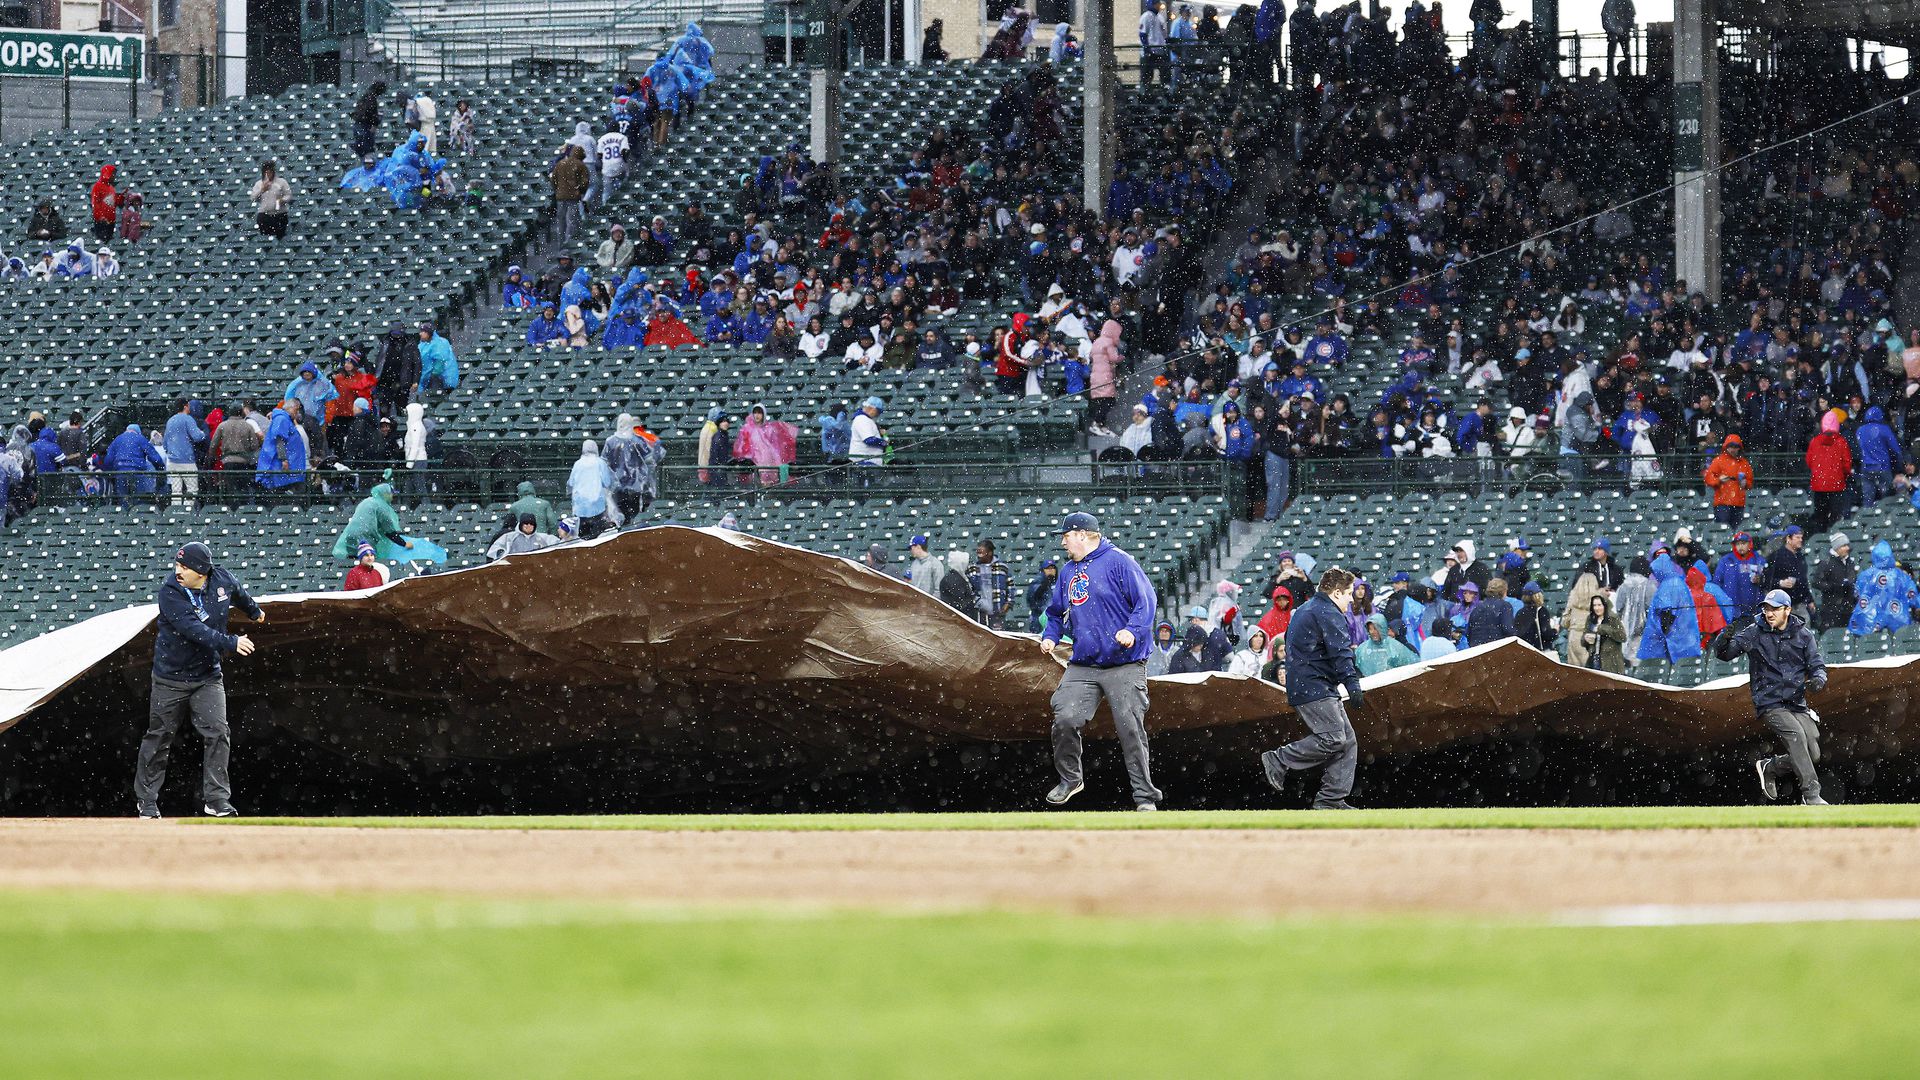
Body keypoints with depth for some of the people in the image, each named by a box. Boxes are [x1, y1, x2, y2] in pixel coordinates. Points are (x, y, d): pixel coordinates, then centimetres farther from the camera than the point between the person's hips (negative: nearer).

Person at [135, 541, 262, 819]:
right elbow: (193, 629, -32)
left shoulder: (223, 581, -8)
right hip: (171, 678, -3)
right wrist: (230, 643, -40)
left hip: (207, 676, 3)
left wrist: (254, 611, 38)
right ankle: (146, 800, 20)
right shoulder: (170, 592, -21)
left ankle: (216, 799, -4)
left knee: (217, 733, -9)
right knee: (159, 737, 6)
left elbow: (238, 594, 19)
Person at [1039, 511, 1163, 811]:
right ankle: (1069, 780, 13)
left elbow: (1146, 601, -13)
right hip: (1082, 665, 6)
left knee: (1131, 729, -7)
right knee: (1065, 719, -9)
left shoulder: (1118, 562, -7)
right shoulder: (1068, 572, 15)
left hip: (1124, 665, -6)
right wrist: (1050, 637, 7)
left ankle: (1145, 796, 1)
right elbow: (1056, 612, 26)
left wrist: (1133, 631, -28)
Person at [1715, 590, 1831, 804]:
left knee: (1813, 755, -1)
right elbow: (1725, 653, -3)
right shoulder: (1754, 633, 0)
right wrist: (1724, 643, -27)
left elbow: (1817, 666, 5)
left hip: (1796, 704, 4)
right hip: (1769, 704, -4)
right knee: (1795, 734, -29)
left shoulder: (1803, 635, 6)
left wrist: (1818, 680, -18)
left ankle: (1769, 767, 24)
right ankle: (1811, 793, -31)